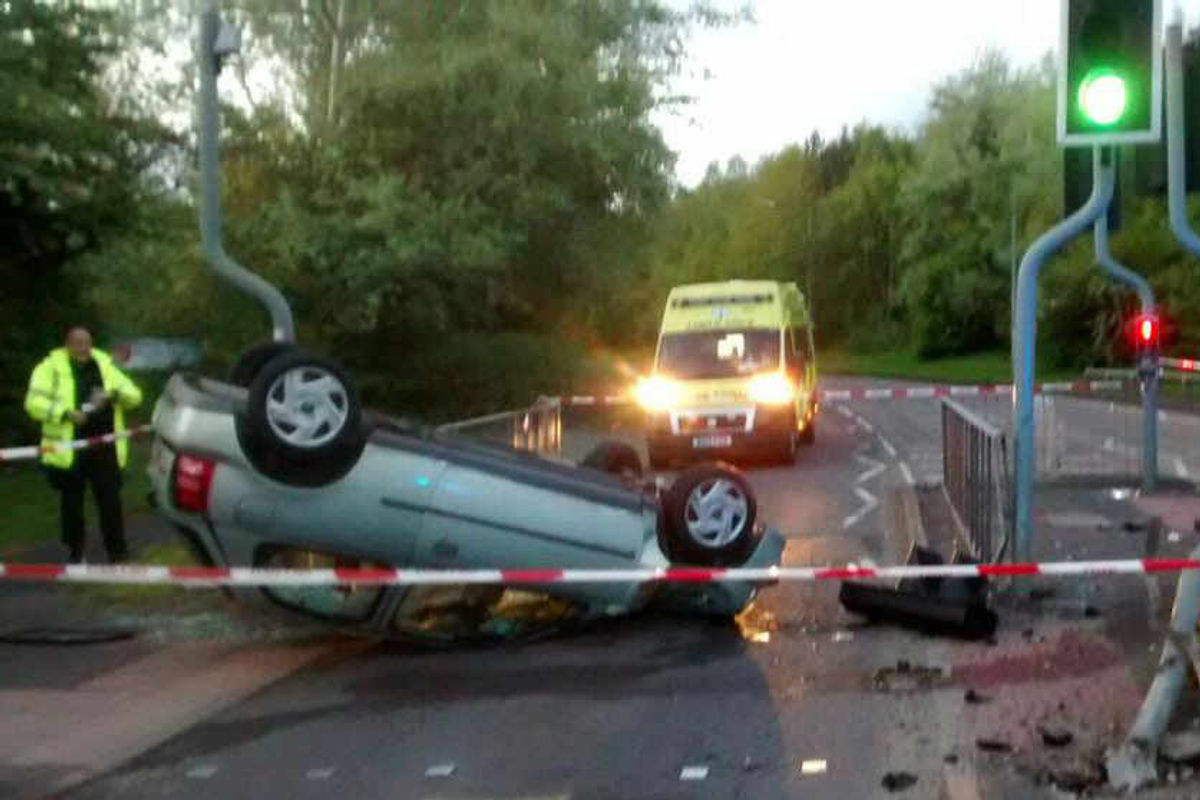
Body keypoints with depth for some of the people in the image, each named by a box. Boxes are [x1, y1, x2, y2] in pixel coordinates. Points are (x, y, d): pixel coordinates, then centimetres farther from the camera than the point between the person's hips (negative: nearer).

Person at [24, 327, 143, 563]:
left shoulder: (105, 365, 11)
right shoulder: (51, 367, 1)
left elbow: (134, 395, 8)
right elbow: (34, 402, -9)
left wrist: (113, 394, -13)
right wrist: (66, 413, -21)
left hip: (105, 449, 2)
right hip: (68, 449, -1)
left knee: (110, 500, 0)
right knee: (71, 501, 9)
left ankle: (117, 549, 11)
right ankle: (75, 550, 24)